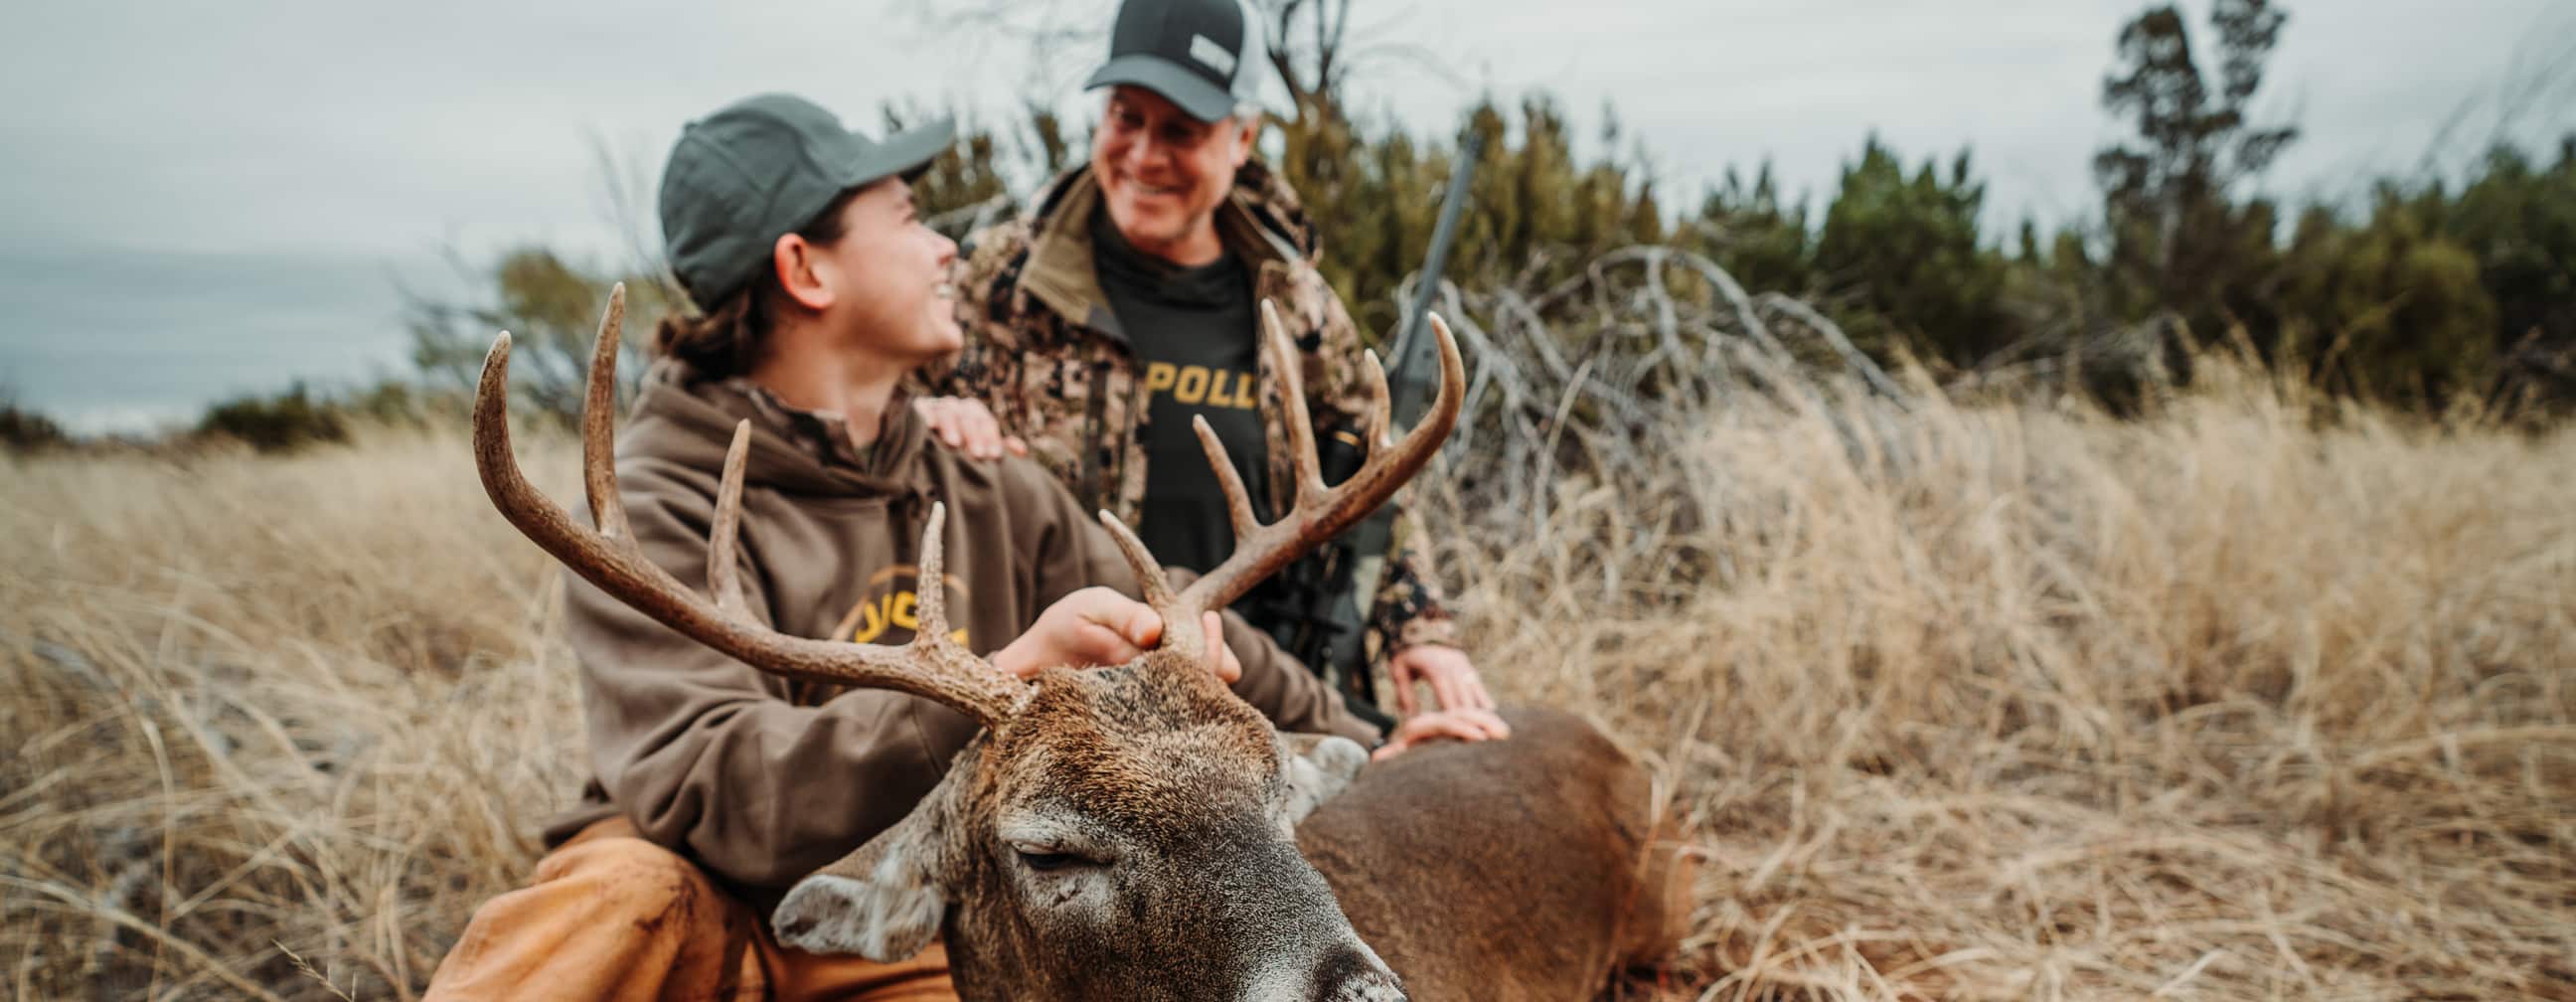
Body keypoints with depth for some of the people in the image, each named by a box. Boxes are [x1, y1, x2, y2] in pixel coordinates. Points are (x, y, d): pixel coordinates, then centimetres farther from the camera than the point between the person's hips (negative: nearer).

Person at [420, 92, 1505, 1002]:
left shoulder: (983, 487, 4)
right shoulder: (660, 507, -15)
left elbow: (1173, 633, 14)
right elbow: (709, 791, -29)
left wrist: (1358, 746, 17)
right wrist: (1004, 678, -39)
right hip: (697, 902, -5)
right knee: (620, 898, -38)